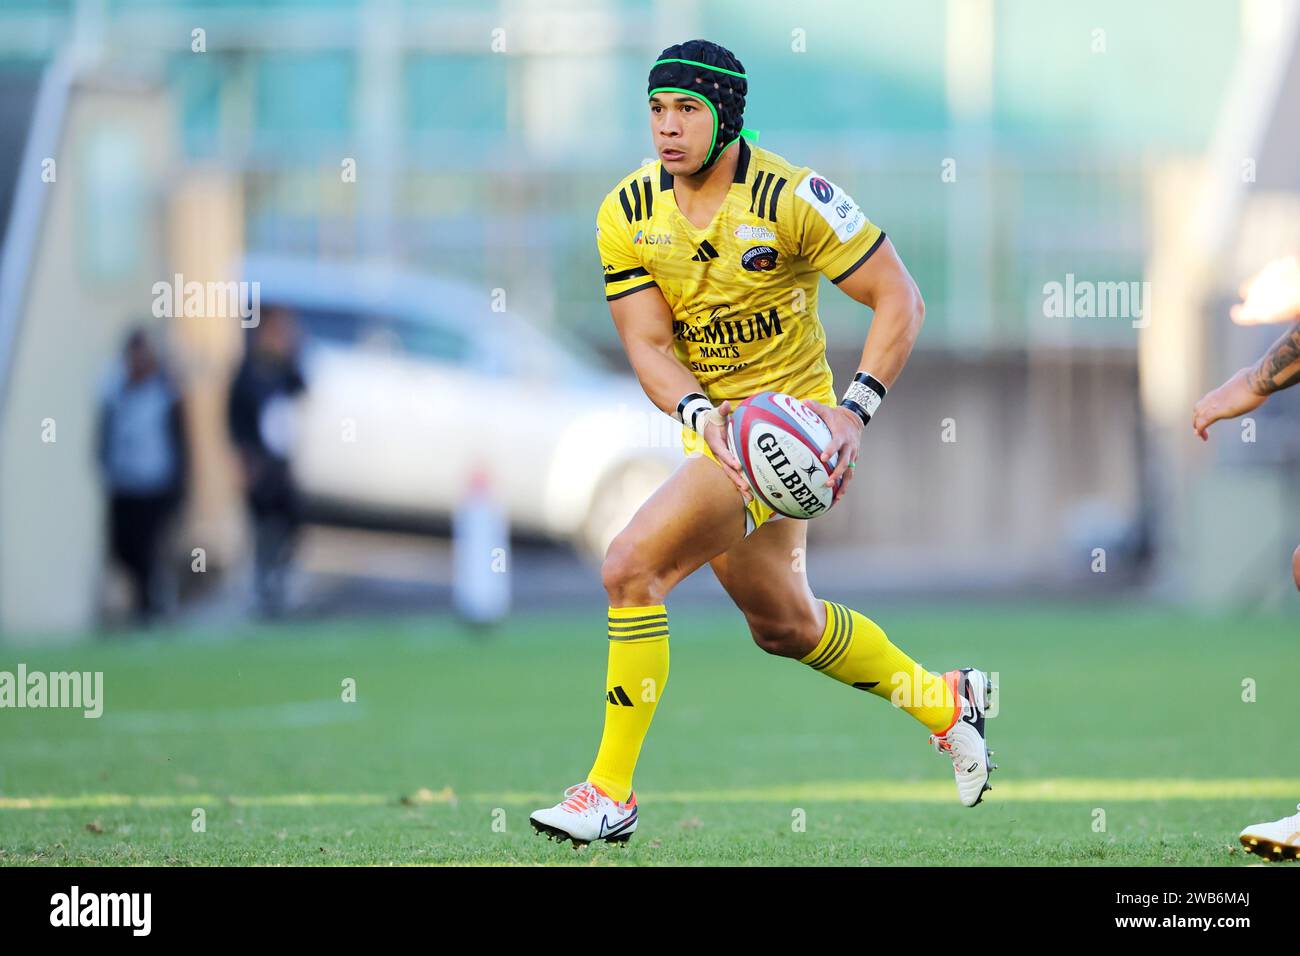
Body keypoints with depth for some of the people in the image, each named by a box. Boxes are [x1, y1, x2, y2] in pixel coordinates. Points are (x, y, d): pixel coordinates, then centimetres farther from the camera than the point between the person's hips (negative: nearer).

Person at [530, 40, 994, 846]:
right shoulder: (628, 214, -2)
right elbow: (648, 344, -5)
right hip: (716, 428, 7)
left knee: (632, 566, -20)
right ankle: (947, 702, 44)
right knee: (783, 624, 22)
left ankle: (611, 793, -13)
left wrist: (856, 410, -24)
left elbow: (901, 300, -13)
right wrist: (701, 413, -25)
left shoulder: (791, 198, -18)